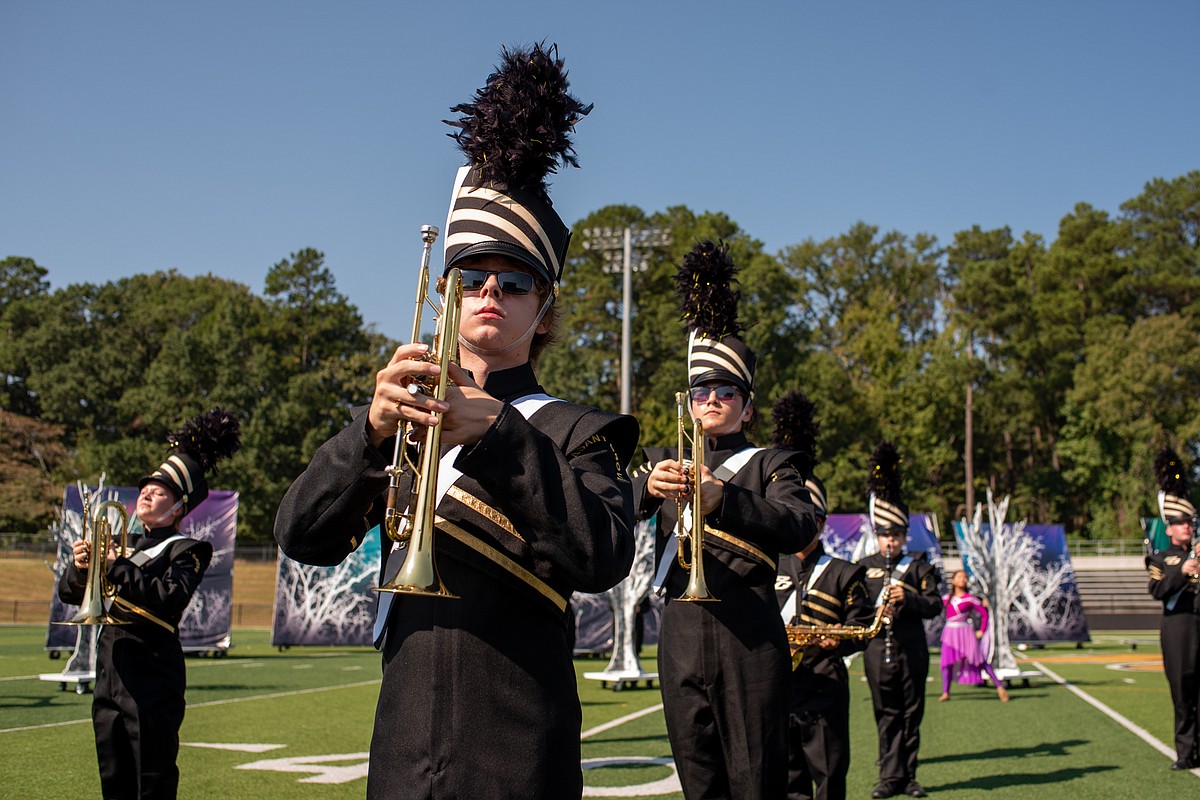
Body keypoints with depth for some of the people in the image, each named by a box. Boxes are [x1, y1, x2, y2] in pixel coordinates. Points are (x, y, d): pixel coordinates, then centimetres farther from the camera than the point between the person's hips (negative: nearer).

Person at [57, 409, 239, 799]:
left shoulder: (186, 551, -4)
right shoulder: (121, 541, 15)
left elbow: (170, 598, -22)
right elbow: (69, 594, 15)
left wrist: (115, 567, -19)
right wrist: (80, 566, -6)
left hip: (152, 681, -6)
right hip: (109, 675, 6)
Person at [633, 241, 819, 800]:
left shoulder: (767, 464, 10)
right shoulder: (663, 461, 18)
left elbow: (801, 527, -10)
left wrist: (722, 499, -24)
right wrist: (645, 488, -20)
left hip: (749, 635, -3)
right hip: (681, 637, 3)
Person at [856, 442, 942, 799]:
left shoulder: (919, 566, 7)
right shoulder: (864, 567, 8)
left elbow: (935, 605, 1)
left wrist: (908, 598, -15)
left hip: (911, 649, 0)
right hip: (877, 649, 0)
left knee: (911, 713, 5)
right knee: (886, 715, 2)